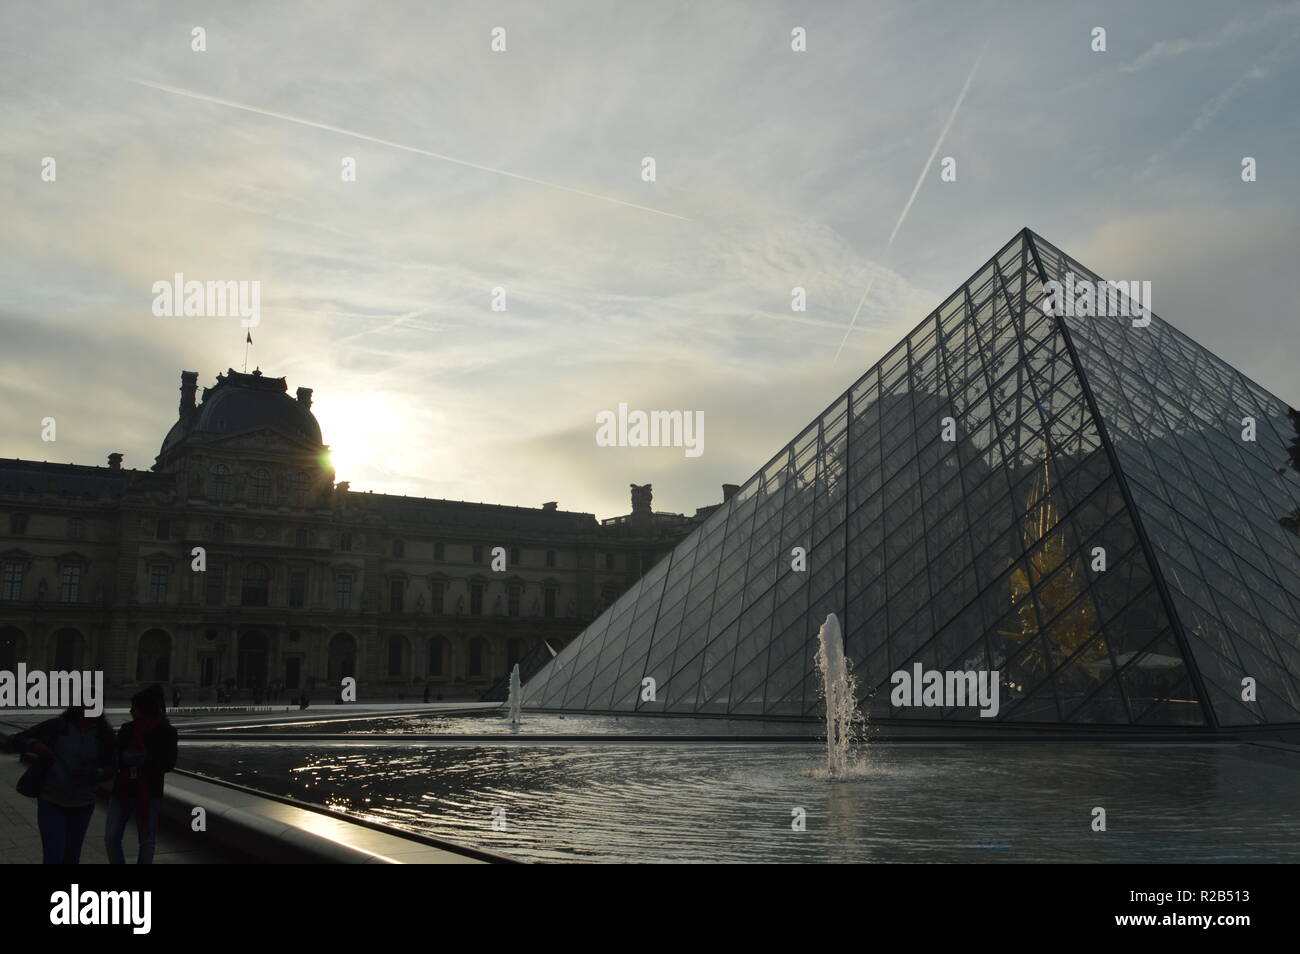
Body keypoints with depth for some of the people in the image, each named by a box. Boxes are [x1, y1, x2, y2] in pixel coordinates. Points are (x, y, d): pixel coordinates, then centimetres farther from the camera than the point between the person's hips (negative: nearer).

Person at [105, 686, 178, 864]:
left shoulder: (166, 732, -6)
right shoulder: (127, 729, 3)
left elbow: (168, 764, -7)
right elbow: (115, 757, 4)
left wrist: (146, 760, -23)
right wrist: (125, 757, -18)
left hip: (149, 794, -3)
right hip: (123, 791, 3)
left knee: (147, 841, 6)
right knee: (111, 838, -1)